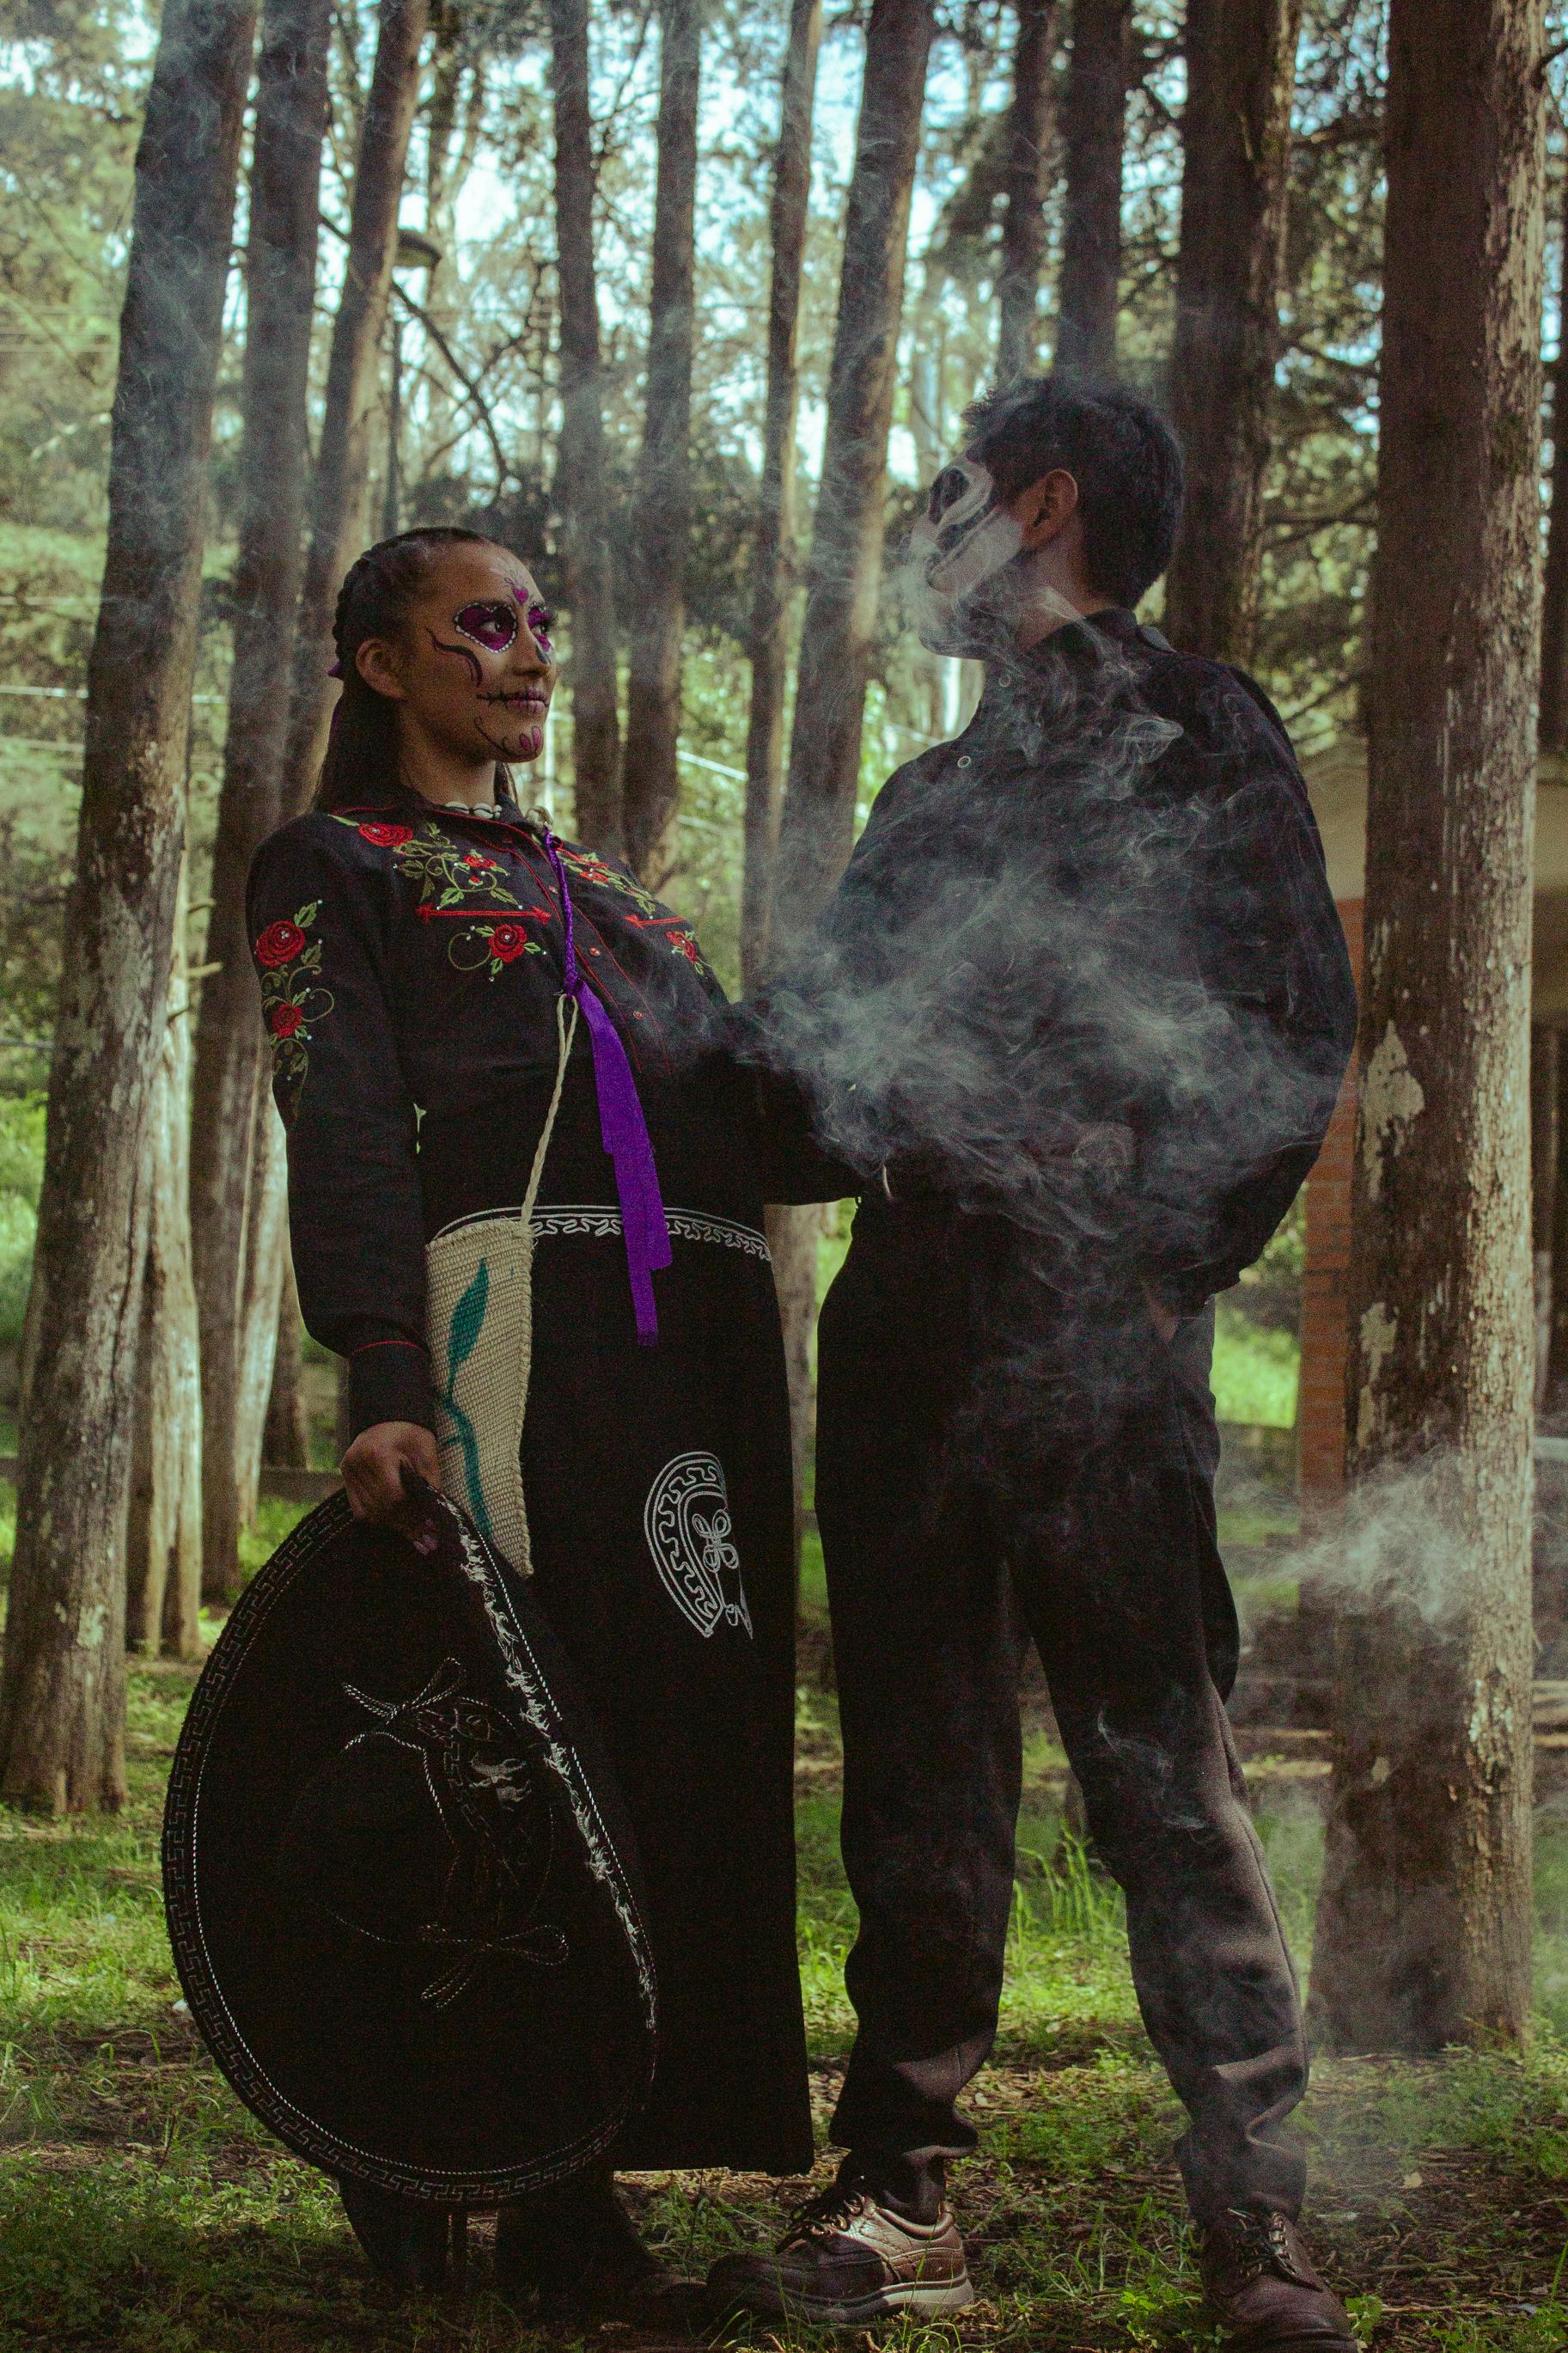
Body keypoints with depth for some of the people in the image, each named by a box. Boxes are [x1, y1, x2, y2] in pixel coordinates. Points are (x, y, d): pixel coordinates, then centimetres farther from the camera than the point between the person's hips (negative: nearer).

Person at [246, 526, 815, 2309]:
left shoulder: (593, 882, 32)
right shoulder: (332, 865, 10)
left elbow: (751, 1095, 27)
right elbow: (344, 1131, -5)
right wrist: (385, 1382, -18)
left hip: (702, 1338, 7)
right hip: (510, 1313, -6)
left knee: (673, 1740, 1)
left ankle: (572, 2185, 7)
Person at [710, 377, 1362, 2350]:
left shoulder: (1195, 737, 5)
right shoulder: (933, 797, 25)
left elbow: (1290, 1036, -3)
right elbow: (813, 1058, 25)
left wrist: (1162, 1263, -11)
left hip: (1097, 1326, -6)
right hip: (911, 1324, 7)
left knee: (1159, 1773, -8)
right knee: (919, 1769, 7)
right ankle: (901, 2194, 13)